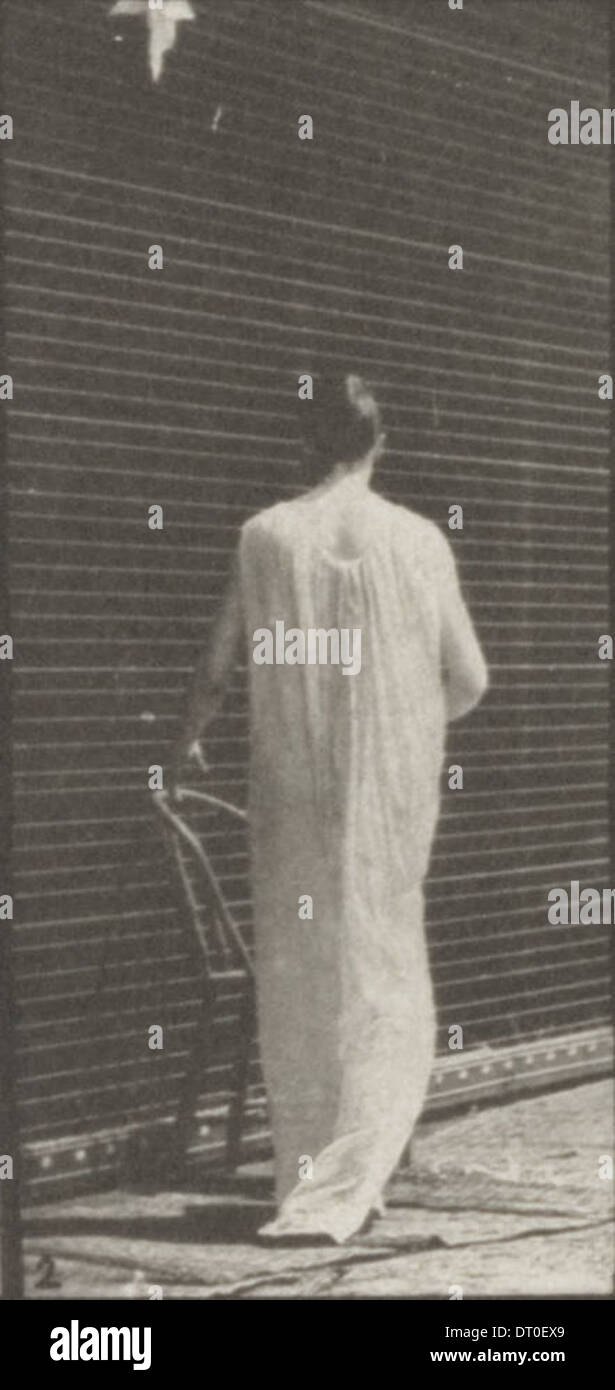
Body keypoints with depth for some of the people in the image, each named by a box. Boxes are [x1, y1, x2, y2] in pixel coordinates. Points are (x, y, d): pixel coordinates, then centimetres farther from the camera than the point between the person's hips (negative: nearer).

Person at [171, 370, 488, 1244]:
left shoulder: (265, 537, -4)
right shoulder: (416, 541, -5)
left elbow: (219, 664, 3)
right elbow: (468, 680, 0)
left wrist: (188, 737, 23)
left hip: (292, 794, 1)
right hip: (391, 794, -1)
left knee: (296, 982, 11)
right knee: (382, 983, 7)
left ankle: (306, 1179, 15)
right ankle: (342, 1189, 0)